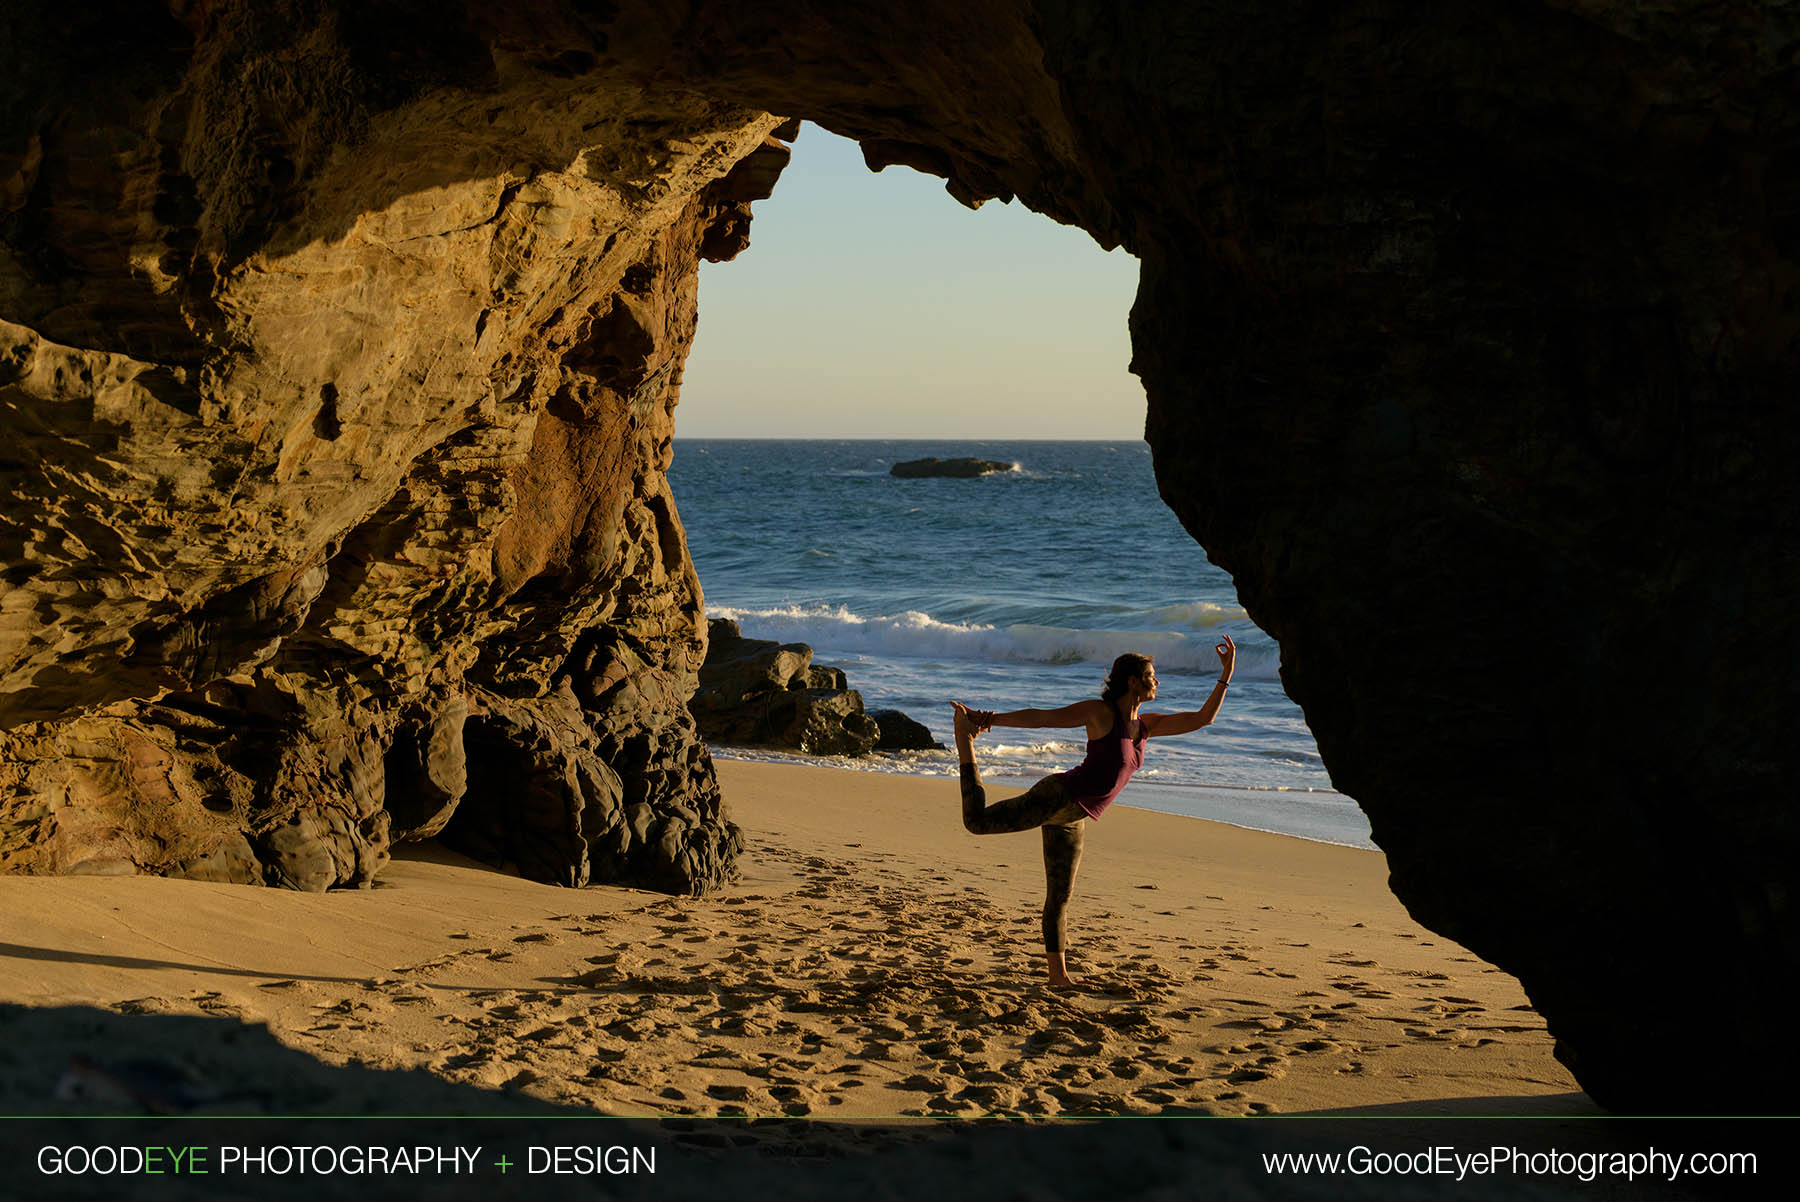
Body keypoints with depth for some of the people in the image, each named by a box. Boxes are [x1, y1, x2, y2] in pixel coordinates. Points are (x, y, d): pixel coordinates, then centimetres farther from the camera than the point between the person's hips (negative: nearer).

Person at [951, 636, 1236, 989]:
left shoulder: (1146, 724, 13)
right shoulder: (1100, 711, -8)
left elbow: (1202, 719, 14)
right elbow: (1041, 717, -10)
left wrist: (1226, 675, 8)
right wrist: (994, 719, -17)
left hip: (1071, 819, 7)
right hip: (1056, 796, -7)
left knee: (1059, 897, 11)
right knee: (978, 821, -11)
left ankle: (1058, 974, 18)